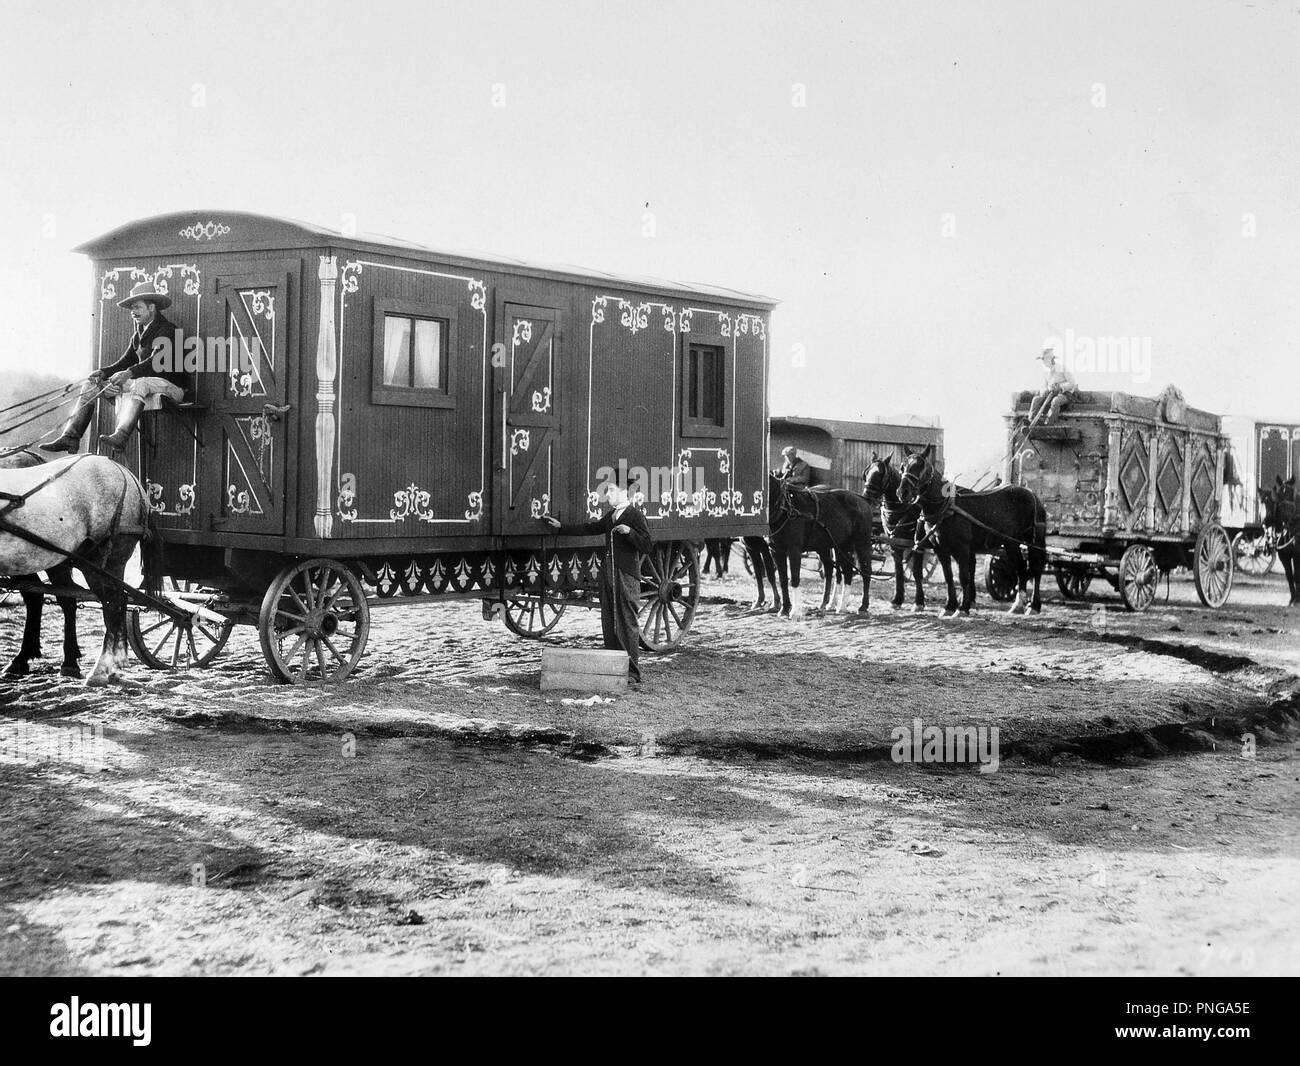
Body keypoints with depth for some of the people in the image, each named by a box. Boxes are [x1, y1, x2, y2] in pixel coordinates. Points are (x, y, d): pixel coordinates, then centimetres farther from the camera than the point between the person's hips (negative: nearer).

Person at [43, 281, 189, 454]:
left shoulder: (167, 329, -8)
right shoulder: (138, 334, 20)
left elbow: (157, 362, -23)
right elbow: (125, 362, 16)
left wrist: (130, 373, -37)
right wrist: (103, 372, -4)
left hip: (170, 386, -9)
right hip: (143, 382, 9)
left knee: (138, 385, -42)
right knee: (90, 385, 2)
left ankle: (120, 436, -60)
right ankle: (70, 437, -10)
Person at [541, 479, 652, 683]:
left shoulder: (635, 516, -6)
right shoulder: (610, 516, 19)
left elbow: (646, 545, -12)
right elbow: (588, 529, 29)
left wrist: (629, 531, -26)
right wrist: (560, 526, 28)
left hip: (627, 575, -8)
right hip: (608, 573, 8)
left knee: (628, 623, -6)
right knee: (609, 622, 9)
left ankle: (632, 672, -3)